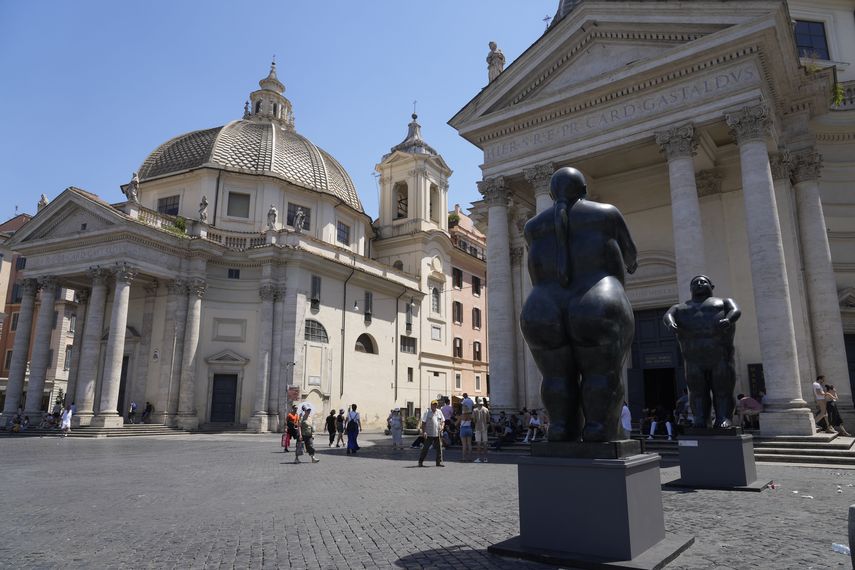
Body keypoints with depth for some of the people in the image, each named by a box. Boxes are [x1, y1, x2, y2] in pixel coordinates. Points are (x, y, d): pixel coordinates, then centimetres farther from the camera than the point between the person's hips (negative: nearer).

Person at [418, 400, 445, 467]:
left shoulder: (439, 412, 12)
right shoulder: (427, 413, -1)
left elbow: (443, 421, 17)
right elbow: (423, 423, -3)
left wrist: (442, 426, -4)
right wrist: (423, 431, -12)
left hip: (438, 434, 4)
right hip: (429, 434, -4)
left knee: (439, 448, 3)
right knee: (425, 448, -1)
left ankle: (439, 462, 12)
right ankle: (420, 462, 8)